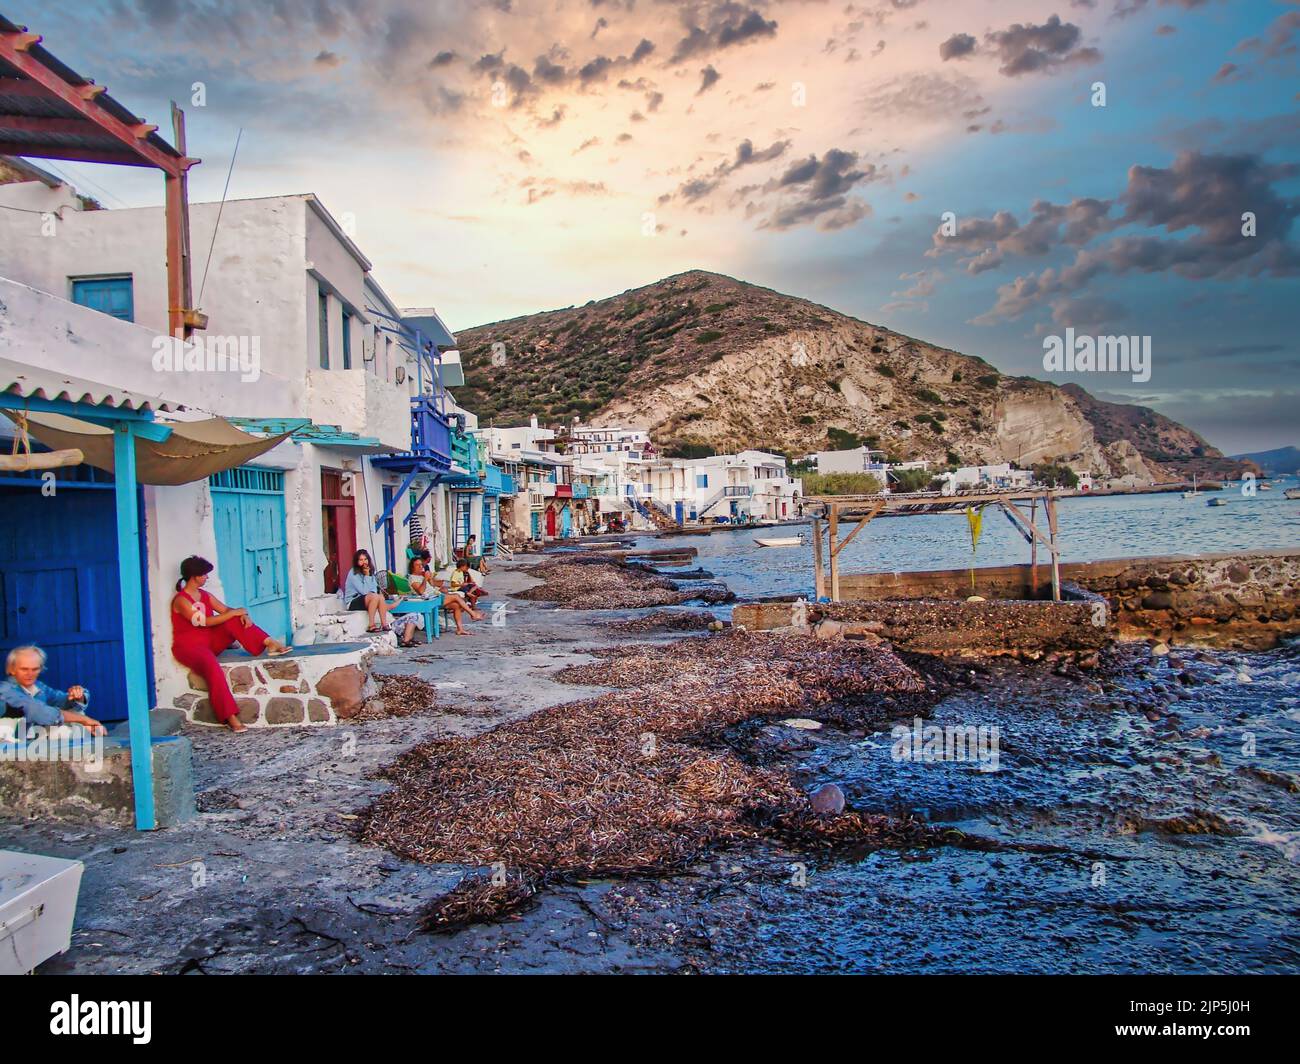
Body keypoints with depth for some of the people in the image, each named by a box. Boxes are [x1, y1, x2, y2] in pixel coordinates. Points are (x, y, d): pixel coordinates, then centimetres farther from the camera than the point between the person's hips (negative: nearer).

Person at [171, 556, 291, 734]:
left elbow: (227, 610, 7)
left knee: (234, 620, -15)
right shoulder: (181, 600, -14)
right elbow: (204, 621, -22)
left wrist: (243, 614, -16)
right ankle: (230, 717, -39)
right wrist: (234, 612, -19)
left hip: (209, 642, 7)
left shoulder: (205, 596, 10)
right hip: (188, 646, -7)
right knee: (212, 667, -36)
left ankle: (269, 643, -26)